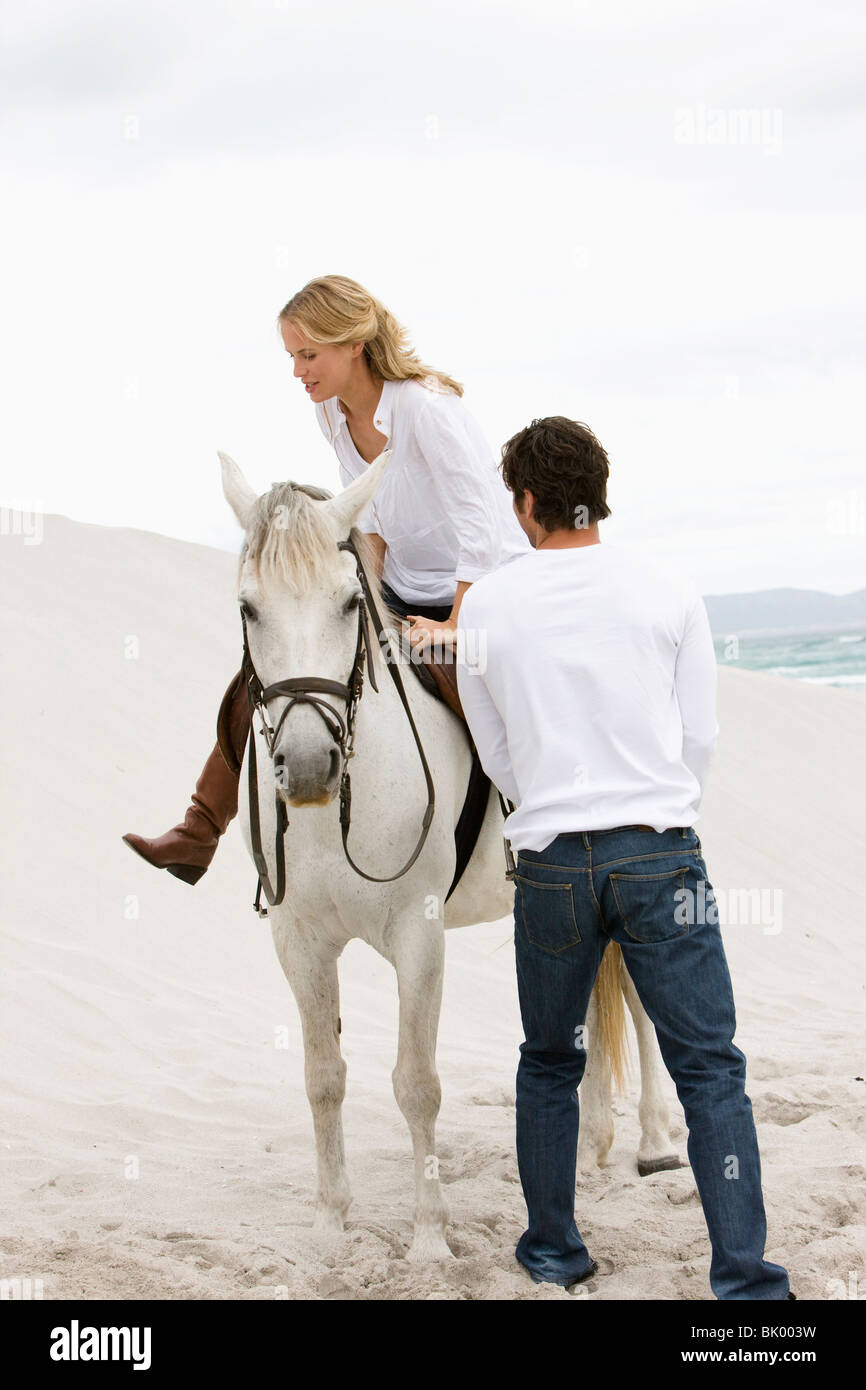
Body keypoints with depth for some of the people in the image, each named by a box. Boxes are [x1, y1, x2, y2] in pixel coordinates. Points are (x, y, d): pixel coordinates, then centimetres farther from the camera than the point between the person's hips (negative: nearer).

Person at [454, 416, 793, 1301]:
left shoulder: (485, 607, 3)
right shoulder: (670, 592, 1)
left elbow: (495, 755, 11)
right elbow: (701, 738, 6)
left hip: (550, 862, 1)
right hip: (662, 854, -1)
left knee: (548, 1063, 18)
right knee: (709, 1070, 2)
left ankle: (552, 1253, 26)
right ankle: (745, 1279, -2)